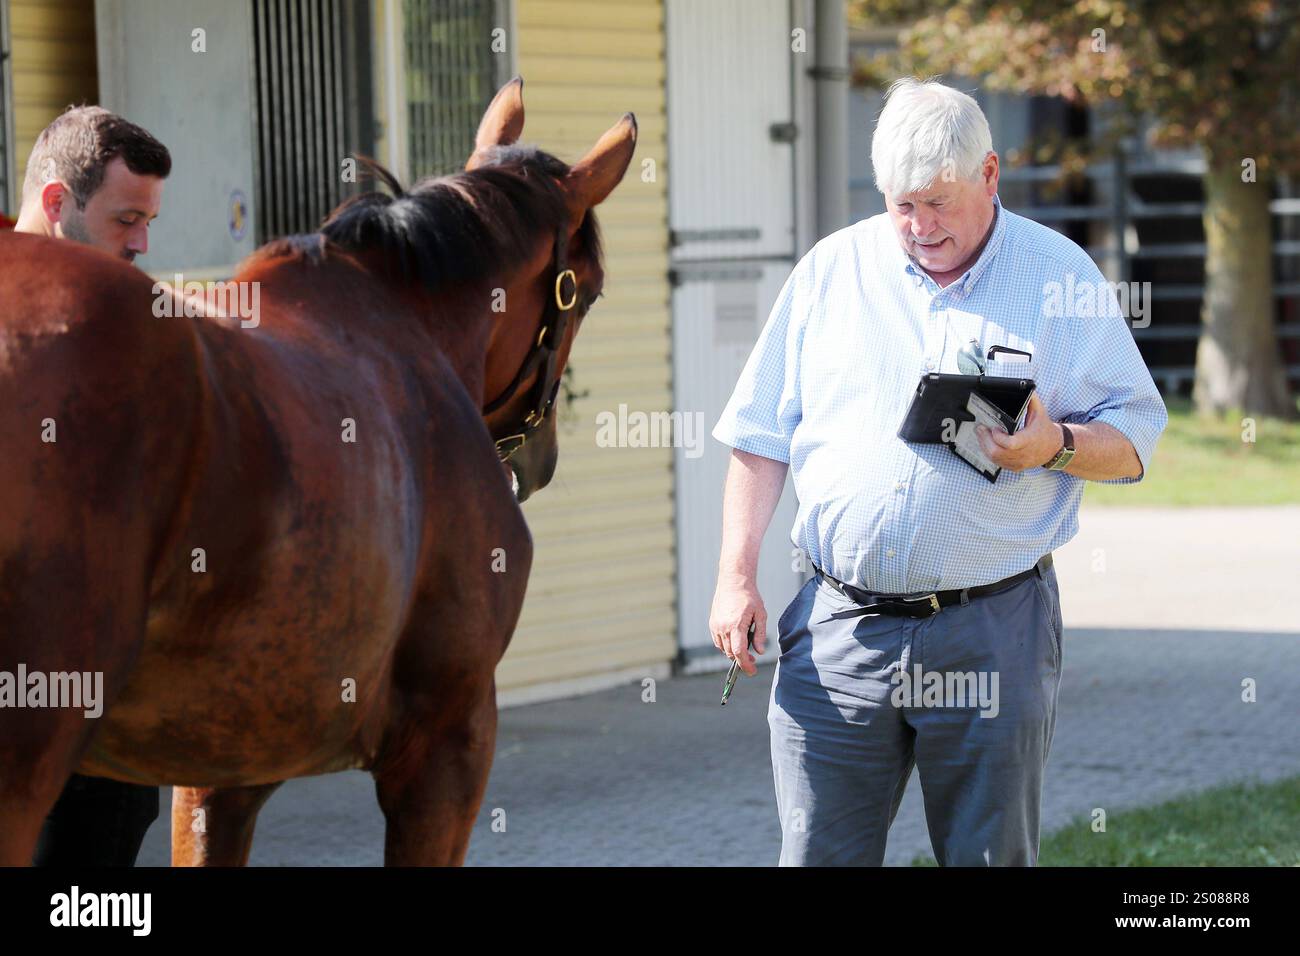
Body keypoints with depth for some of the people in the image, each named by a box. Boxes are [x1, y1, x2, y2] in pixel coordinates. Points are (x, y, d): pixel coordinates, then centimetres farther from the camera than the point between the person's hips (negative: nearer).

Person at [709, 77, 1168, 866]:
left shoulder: (1061, 277, 4)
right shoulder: (832, 269, 10)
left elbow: (1134, 437, 5)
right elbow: (762, 436, 12)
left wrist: (1055, 448, -16)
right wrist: (736, 578, 4)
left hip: (994, 633, -2)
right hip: (839, 628, 2)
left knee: (991, 857, 5)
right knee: (819, 855, 0)